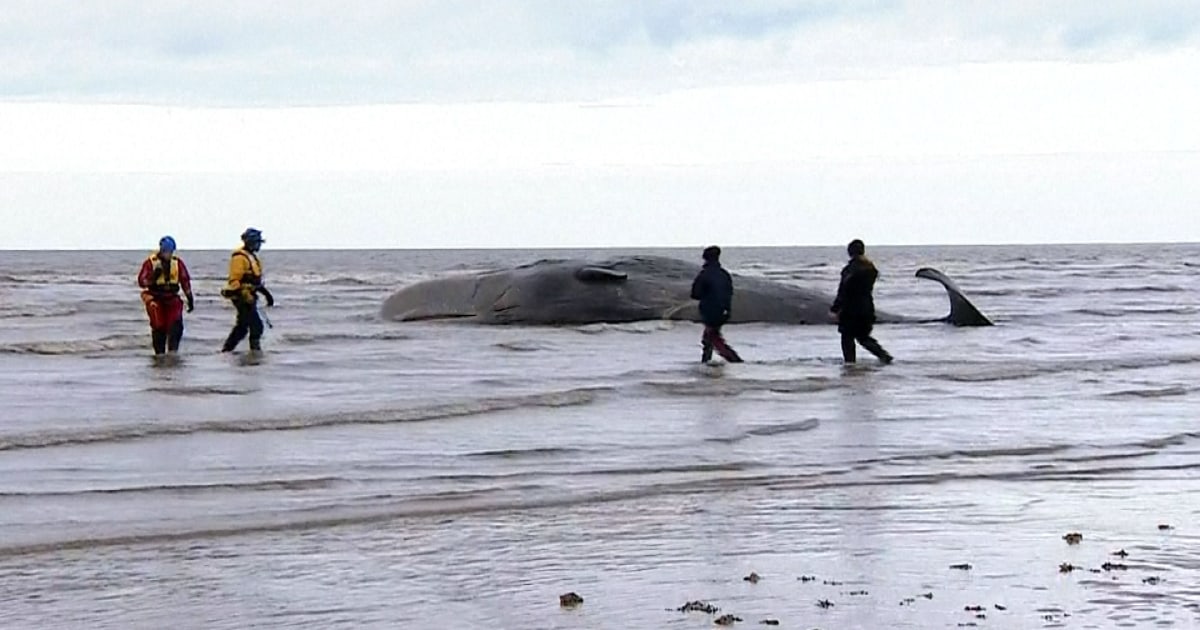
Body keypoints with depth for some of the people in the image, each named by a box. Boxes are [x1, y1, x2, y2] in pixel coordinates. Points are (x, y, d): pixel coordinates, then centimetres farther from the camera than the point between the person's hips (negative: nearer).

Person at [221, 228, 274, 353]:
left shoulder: (251, 257, 17)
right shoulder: (240, 257, -14)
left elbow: (256, 280, 25)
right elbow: (235, 280, -21)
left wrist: (266, 293, 20)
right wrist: (245, 297, -28)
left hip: (248, 297, 10)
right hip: (242, 298, -10)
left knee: (242, 326, 15)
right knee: (256, 326, -11)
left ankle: (227, 348, 23)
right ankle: (255, 348, -6)